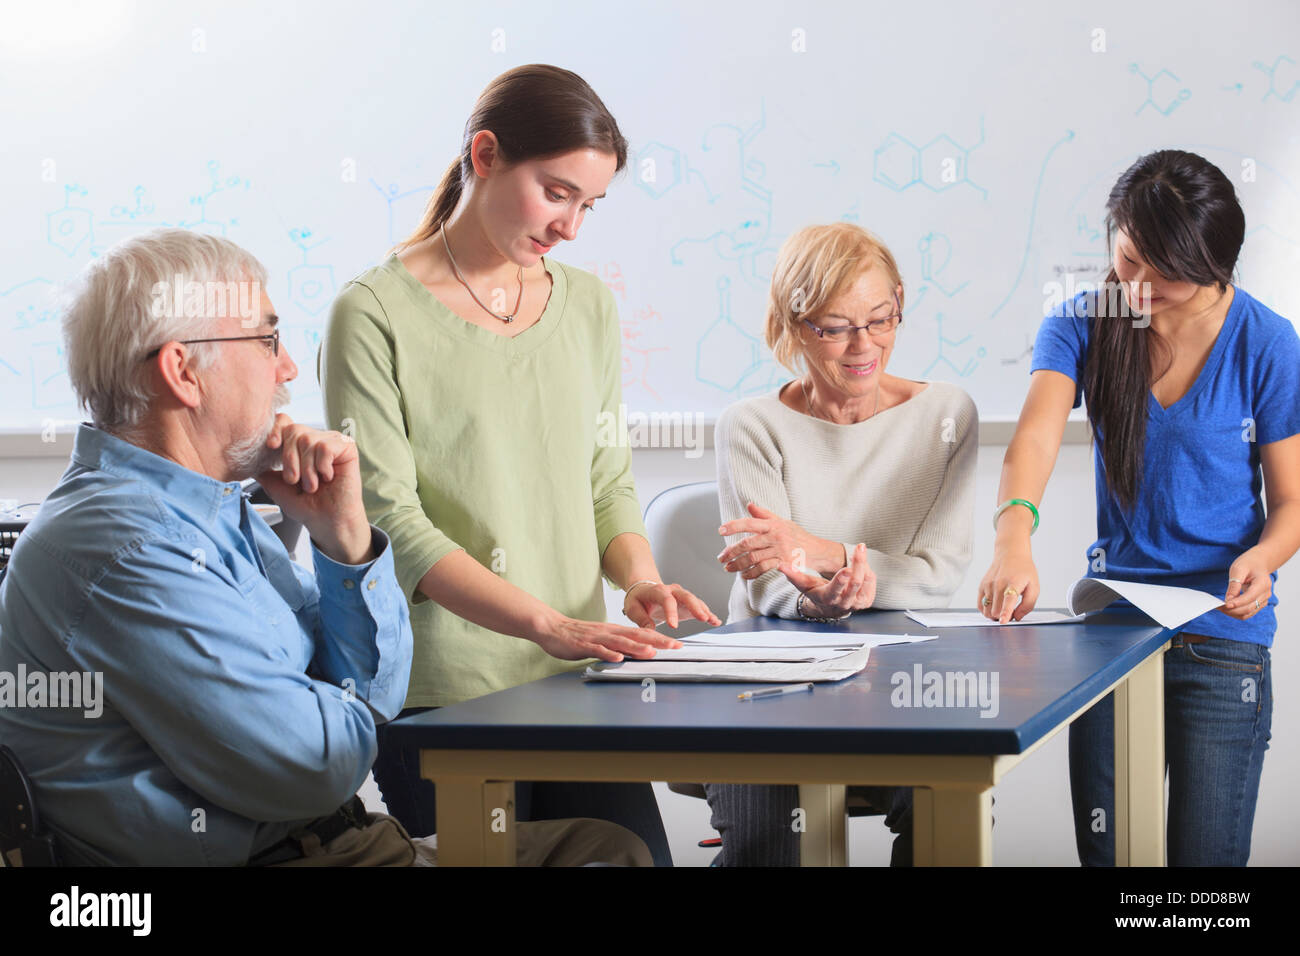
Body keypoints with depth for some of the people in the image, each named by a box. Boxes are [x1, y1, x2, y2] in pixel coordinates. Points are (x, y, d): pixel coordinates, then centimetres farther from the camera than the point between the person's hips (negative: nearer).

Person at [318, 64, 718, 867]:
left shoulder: (588, 306, 12)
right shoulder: (376, 312, -7)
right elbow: (390, 518, -14)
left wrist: (639, 578, -5)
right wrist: (550, 626, -23)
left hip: (577, 686, 5)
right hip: (440, 695, -5)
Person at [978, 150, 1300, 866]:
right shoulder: (1082, 324, -2)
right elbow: (1034, 438, -19)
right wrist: (1013, 541, -39)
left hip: (1222, 639, -3)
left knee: (1203, 858, -2)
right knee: (1103, 852, 9)